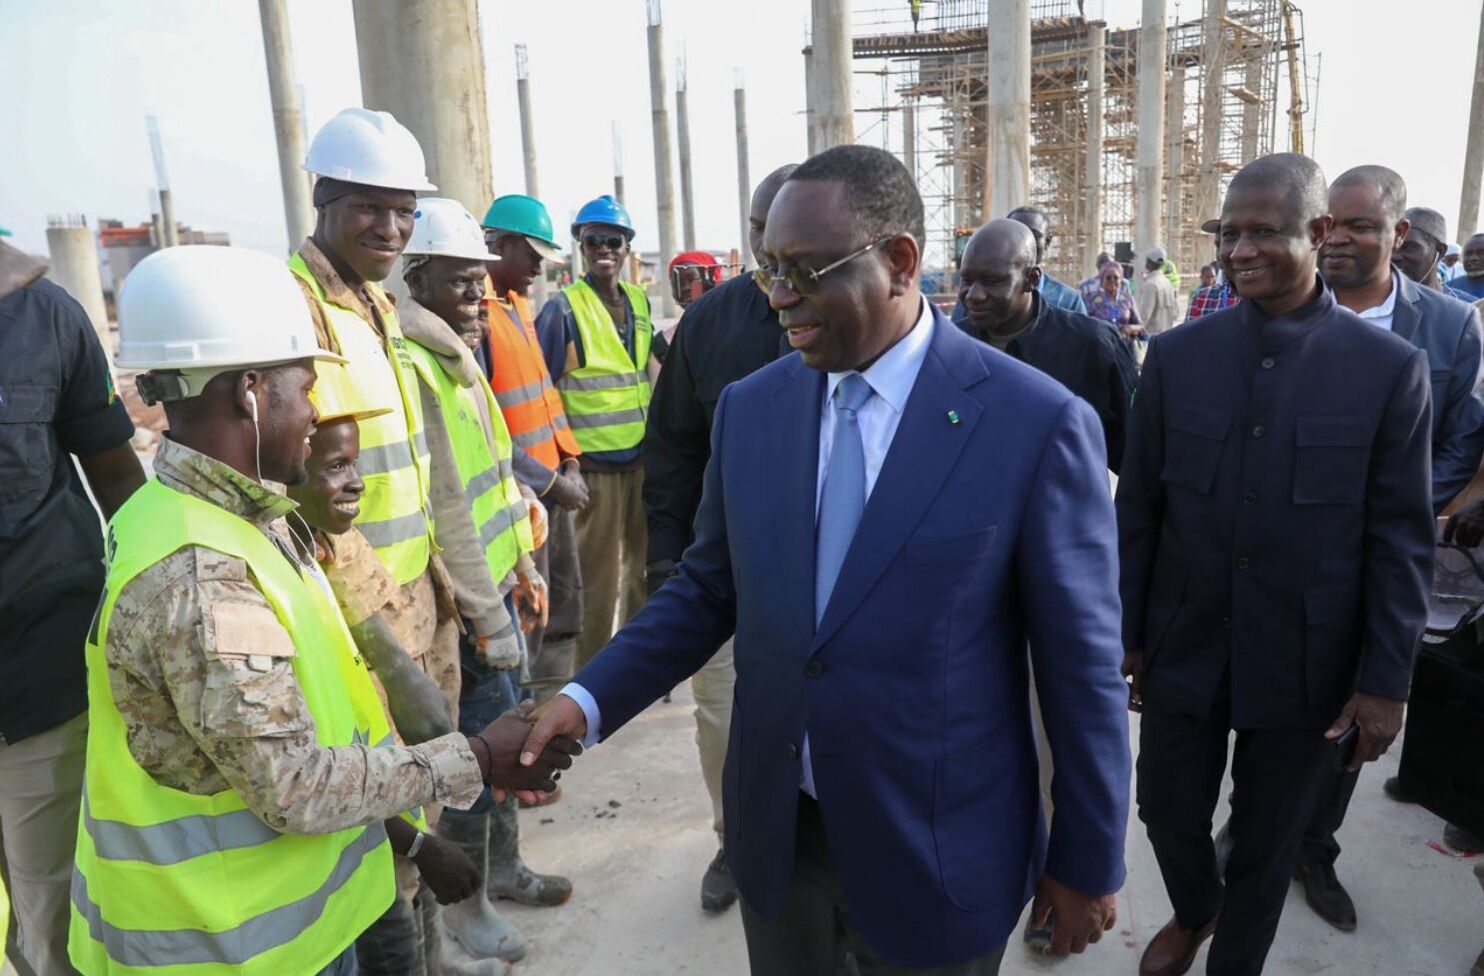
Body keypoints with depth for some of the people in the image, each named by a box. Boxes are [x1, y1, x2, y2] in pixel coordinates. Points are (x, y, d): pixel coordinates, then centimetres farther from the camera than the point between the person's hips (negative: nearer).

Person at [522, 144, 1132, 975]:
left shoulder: (1038, 422, -16)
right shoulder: (751, 408, -2)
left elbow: (1082, 664, -10)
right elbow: (708, 589, 6)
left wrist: (1089, 863, -2)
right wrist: (591, 699, -6)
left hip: (936, 853, -3)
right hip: (777, 834, 4)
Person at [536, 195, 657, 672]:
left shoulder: (639, 301, 9)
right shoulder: (563, 309, -9)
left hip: (641, 455, 6)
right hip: (593, 462, -6)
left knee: (642, 564, 16)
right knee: (597, 575, 1)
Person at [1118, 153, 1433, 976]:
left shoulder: (1390, 368, -8)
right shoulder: (1176, 356, -3)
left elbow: (1401, 539, -5)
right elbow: (1137, 509, 1)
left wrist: (1386, 681, -6)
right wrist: (1124, 634, 3)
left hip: (1304, 664, -1)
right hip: (1183, 650, 2)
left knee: (1266, 842, 15)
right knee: (1168, 811, 15)